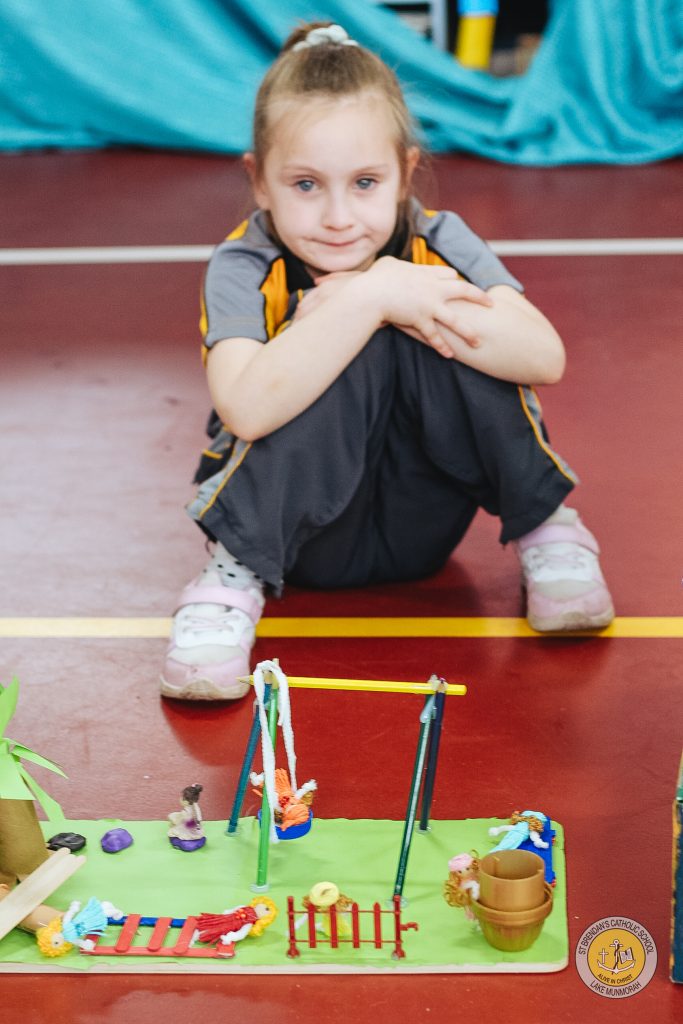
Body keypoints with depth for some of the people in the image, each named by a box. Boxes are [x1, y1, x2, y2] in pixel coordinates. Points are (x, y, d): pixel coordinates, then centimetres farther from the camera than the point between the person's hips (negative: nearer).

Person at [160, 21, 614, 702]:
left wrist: (406, 308, -32)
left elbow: (544, 358, -26)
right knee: (347, 347, -30)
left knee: (438, 334, -25)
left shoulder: (436, 247, -11)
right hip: (296, 527, -2)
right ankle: (236, 572, -19)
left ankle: (543, 532, -7)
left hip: (417, 525, 2)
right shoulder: (244, 270, -17)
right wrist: (367, 298, -38)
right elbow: (248, 409, -36)